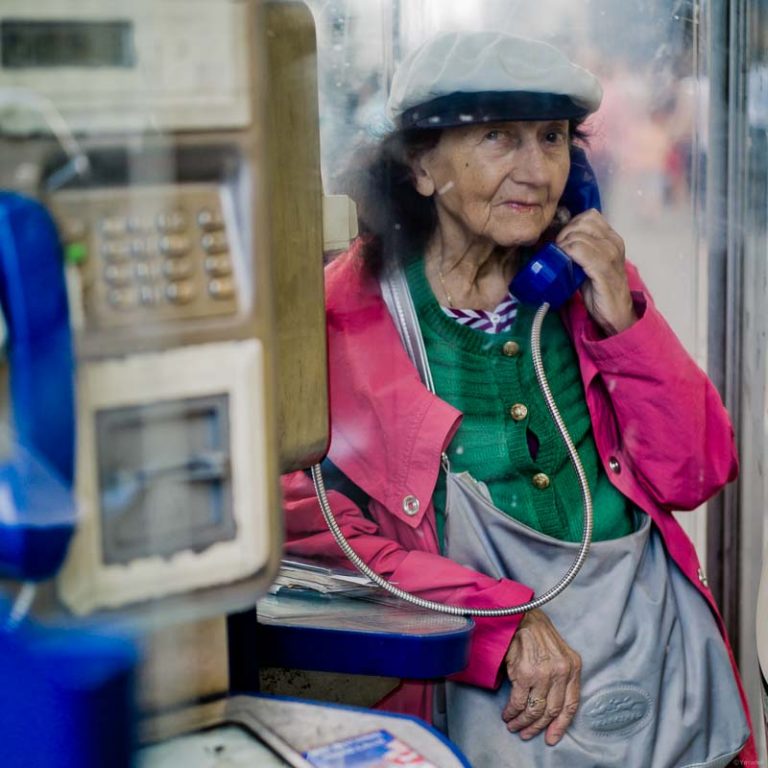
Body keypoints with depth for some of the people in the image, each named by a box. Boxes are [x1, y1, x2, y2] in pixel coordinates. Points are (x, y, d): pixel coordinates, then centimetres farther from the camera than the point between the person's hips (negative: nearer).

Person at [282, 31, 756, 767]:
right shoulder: (347, 313, -4)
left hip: (654, 644, 4)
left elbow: (694, 477, 7)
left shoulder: (589, 279, 9)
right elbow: (311, 528, -10)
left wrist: (622, 318, -7)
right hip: (484, 681, -4)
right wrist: (510, 621, -17)